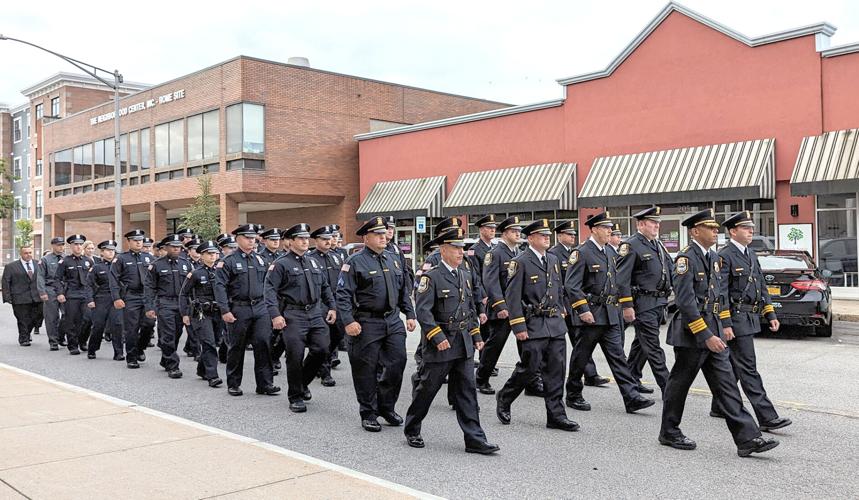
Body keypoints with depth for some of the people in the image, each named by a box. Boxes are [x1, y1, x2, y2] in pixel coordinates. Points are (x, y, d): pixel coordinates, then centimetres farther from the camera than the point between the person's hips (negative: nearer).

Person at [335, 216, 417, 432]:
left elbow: (403, 290, 19)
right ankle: (368, 414, 16)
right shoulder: (355, 262, -7)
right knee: (366, 369, 2)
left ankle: (387, 407, 23)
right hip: (367, 324, -5)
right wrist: (349, 321, -19)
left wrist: (409, 314, 13)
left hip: (393, 321, 6)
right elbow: (343, 294, -11)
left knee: (397, 363, 4)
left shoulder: (393, 260, 13)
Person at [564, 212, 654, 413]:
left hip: (610, 315, 7)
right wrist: (583, 310, -22)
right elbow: (571, 285, -18)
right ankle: (573, 396, 20)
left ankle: (632, 398, 0)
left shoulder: (608, 253, 15)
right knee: (581, 357, 5)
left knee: (617, 356, 2)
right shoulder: (582, 253, -11)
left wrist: (615, 307, 19)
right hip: (591, 315, -7)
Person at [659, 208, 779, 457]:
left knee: (726, 384, 4)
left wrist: (718, 329, 19)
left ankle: (747, 438, 2)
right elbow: (685, 302, -22)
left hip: (712, 331, 8)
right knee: (679, 383, 6)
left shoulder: (713, 257, 12)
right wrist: (706, 336, -23)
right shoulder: (686, 259, -15)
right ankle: (669, 433, 22)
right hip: (691, 334, -8)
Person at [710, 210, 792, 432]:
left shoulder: (751, 255, 15)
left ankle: (720, 406, 28)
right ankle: (767, 417, -6)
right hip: (736, 320, -9)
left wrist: (770, 314, 13)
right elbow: (720, 293, -17)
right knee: (748, 369, -6)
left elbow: (761, 287, 19)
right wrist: (725, 324, -20)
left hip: (750, 319, 9)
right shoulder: (725, 256, -12)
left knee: (733, 366, 16)